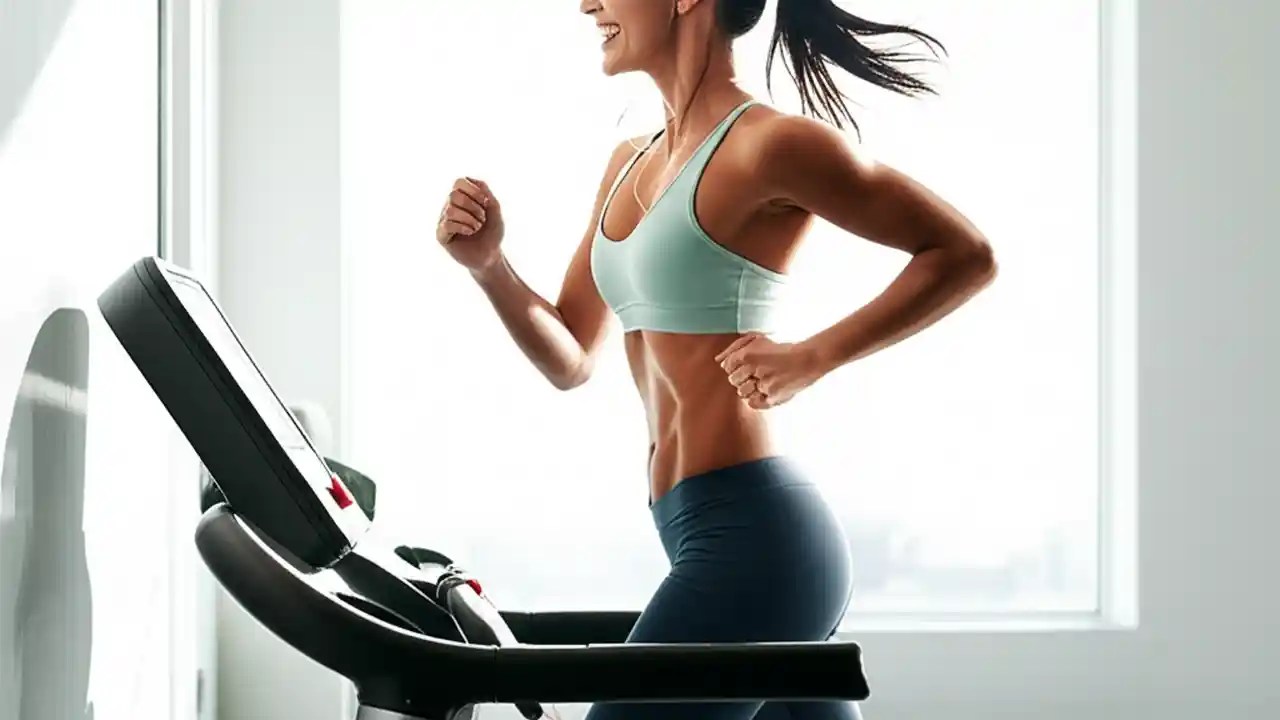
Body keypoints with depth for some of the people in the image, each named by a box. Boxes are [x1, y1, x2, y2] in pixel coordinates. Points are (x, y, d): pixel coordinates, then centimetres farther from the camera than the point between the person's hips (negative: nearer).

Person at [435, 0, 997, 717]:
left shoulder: (768, 146, -10)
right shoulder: (632, 164, 16)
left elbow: (967, 256, -9)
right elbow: (570, 361, 18)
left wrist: (812, 357, -15)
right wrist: (489, 263, 1)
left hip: (749, 539, -9)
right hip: (720, 534, 9)